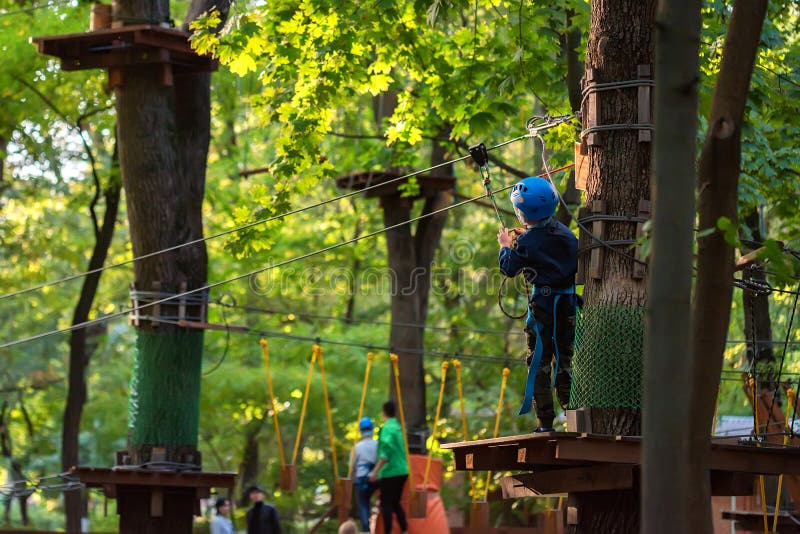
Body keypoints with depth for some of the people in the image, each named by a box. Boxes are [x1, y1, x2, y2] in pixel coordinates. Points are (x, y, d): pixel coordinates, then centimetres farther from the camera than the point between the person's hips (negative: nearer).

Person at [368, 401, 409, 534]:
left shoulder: (387, 428, -13)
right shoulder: (399, 428, 11)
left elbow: (386, 452, -22)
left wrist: (375, 471, -21)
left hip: (390, 473, -8)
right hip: (402, 471, 8)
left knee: (386, 504, -1)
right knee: (395, 503, 16)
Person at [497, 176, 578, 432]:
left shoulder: (527, 242, -14)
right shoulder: (565, 233, 5)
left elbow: (509, 268, -3)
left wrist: (506, 246, 16)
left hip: (542, 303, -6)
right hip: (568, 301, 6)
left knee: (539, 363, 0)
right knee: (564, 358, 15)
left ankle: (546, 421, -4)